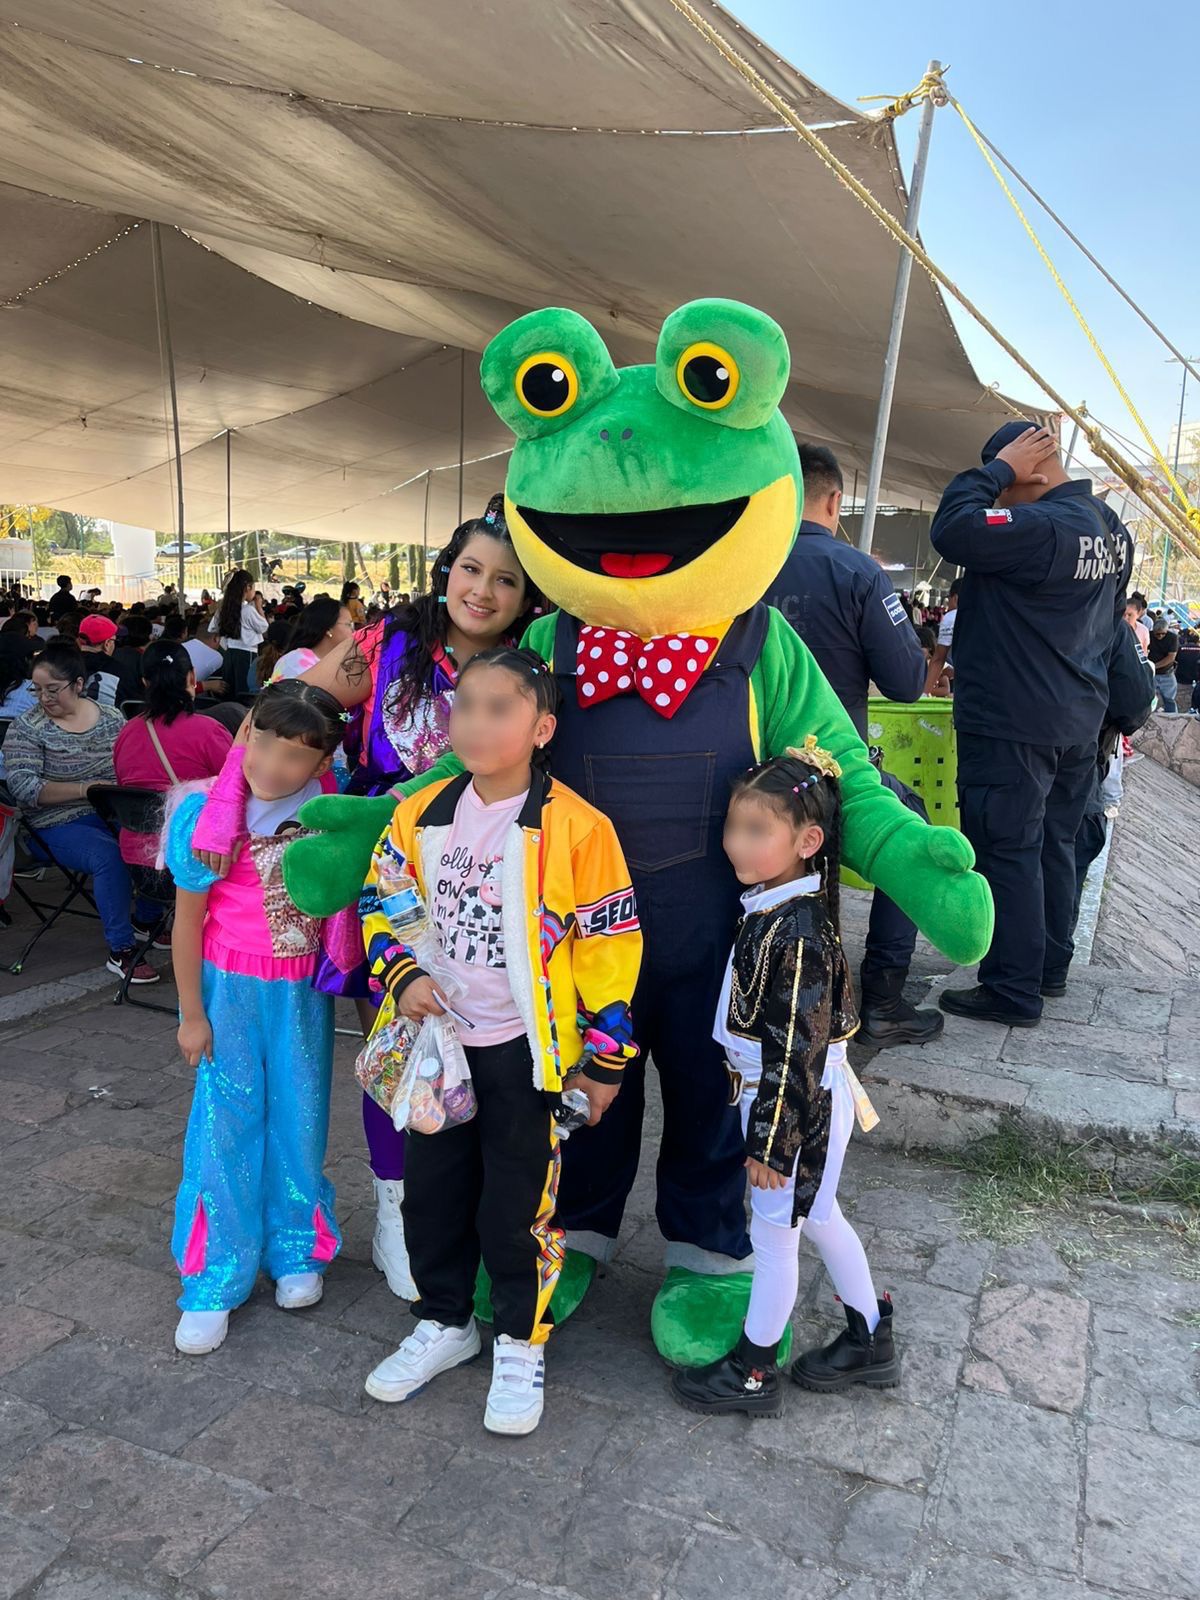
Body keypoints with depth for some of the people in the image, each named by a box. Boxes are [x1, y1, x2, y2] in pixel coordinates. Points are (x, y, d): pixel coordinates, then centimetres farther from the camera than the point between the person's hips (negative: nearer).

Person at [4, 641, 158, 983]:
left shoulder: (111, 718, 9)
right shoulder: (27, 728, -2)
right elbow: (24, 787, -13)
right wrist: (83, 789, -24)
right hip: (61, 825, -4)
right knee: (111, 855, -33)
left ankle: (148, 921, 4)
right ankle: (120, 952, -22)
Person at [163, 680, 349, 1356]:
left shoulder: (325, 805, -9)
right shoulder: (208, 813, -15)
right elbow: (188, 920, -8)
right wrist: (192, 1014, -5)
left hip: (303, 989, 2)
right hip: (230, 988, -2)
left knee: (299, 1120, 12)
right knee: (227, 1125, 6)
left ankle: (297, 1250, 33)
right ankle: (216, 1281, 22)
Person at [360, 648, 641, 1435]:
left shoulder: (576, 826, -15)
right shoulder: (420, 816, -2)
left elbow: (611, 943, -11)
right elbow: (381, 902, 10)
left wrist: (605, 1058, -8)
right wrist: (402, 976, -8)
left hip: (526, 1048, -4)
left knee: (517, 1204, 9)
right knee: (432, 1191, 19)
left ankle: (522, 1343, 33)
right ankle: (445, 1322, 42)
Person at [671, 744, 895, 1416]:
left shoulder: (794, 932, -28)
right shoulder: (774, 904, 1)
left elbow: (796, 1050, -25)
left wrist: (771, 1140, -19)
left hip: (795, 1105, -9)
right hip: (808, 1100, 9)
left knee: (775, 1233, 9)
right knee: (818, 1216, 24)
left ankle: (753, 1372, 29)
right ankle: (870, 1340, 42)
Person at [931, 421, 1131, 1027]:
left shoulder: (1044, 525, -21)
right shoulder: (1112, 528, 12)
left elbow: (952, 531, -26)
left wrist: (994, 469, -14)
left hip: (1013, 725, -10)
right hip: (1078, 724, 10)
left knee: (1007, 852, -2)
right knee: (1054, 845, 17)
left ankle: (1012, 992, 4)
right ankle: (1047, 965, 29)